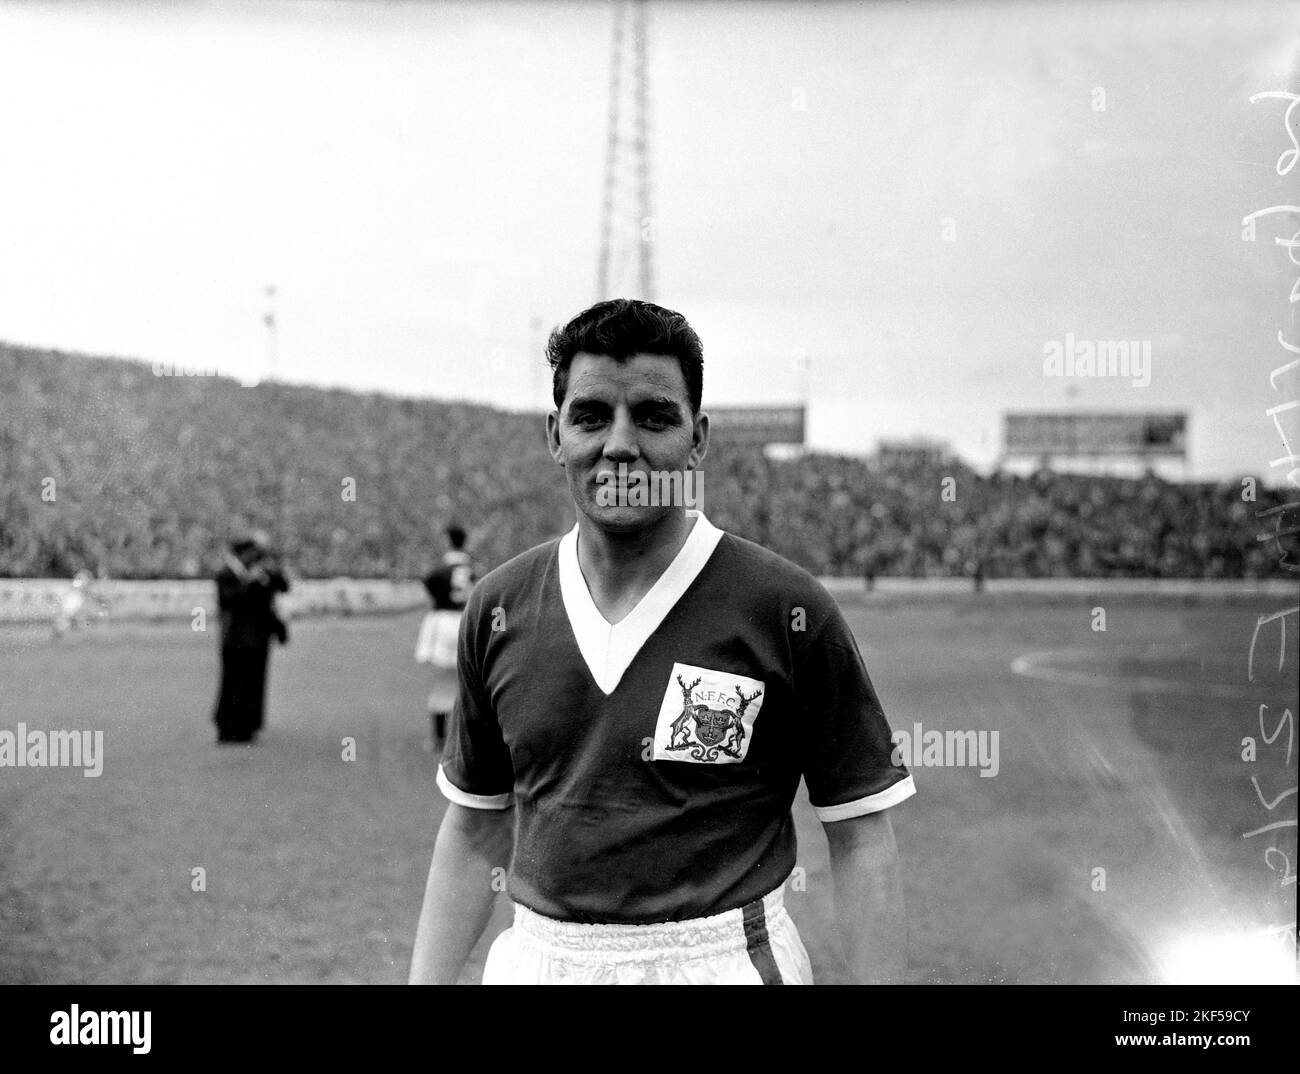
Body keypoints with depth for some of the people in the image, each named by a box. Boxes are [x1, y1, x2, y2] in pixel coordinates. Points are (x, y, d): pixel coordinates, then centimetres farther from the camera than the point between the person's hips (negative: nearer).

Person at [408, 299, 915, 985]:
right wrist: (426, 982, 3)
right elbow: (473, 831, 9)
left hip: (726, 960, -3)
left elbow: (859, 838, -7)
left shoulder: (788, 609, -9)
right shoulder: (499, 607, 2)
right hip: (537, 958, 3)